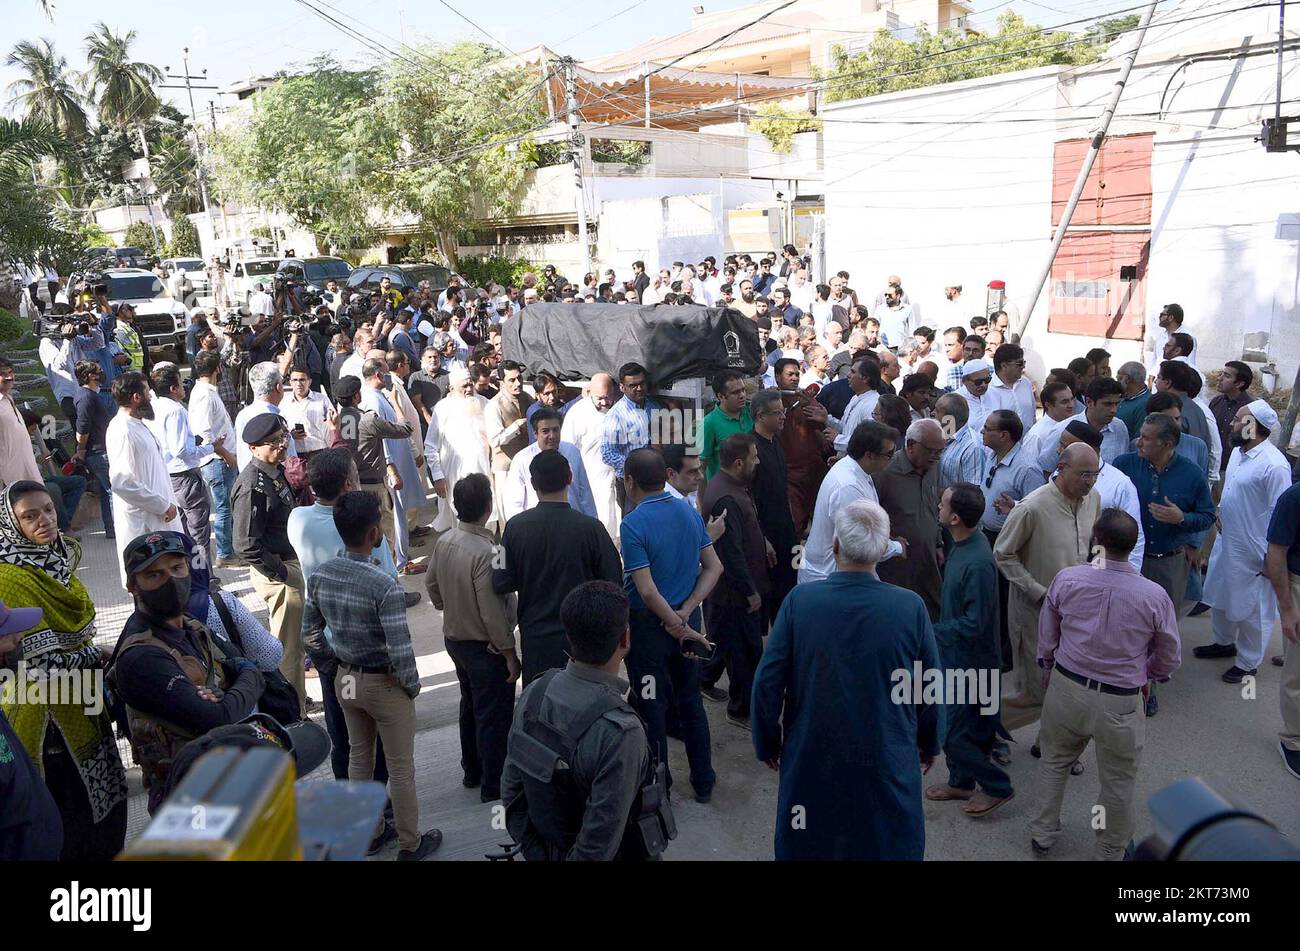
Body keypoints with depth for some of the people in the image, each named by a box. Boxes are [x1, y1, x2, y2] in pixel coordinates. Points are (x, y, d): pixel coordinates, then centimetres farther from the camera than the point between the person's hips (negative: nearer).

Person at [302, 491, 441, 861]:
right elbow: (400, 649, -26)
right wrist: (413, 685, -9)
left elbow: (309, 629, 3)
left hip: (345, 678, 6)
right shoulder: (384, 585, -28)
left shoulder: (321, 575, -8)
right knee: (400, 767, 11)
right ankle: (410, 845, 25)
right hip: (385, 685, -6)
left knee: (359, 756, 24)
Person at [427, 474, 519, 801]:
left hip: (454, 638, 8)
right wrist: (509, 653, -15)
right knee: (494, 716, 7)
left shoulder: (444, 542, -5)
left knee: (470, 707, 25)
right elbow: (492, 612, -26)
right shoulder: (486, 552, -29)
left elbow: (432, 584, 9)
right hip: (485, 647, -8)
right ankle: (493, 786, 19)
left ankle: (472, 771, 40)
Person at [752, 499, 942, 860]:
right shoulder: (911, 607, -14)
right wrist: (929, 744, 16)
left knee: (809, 844, 20)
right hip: (887, 763, 0)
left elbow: (767, 684, -10)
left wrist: (768, 744, 6)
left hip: (811, 760, 0)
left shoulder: (799, 600, -16)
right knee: (889, 842, 20)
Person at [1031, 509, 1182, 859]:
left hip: (1066, 688, 2)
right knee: (1117, 783, 20)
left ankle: (1042, 835, 40)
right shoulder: (1154, 596, -19)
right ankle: (1110, 852, 40)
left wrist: (1048, 669, 20)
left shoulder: (1066, 579, -15)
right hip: (1120, 704, -2)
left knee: (1053, 762, 25)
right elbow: (1170, 659, -3)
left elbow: (1046, 638, 0)